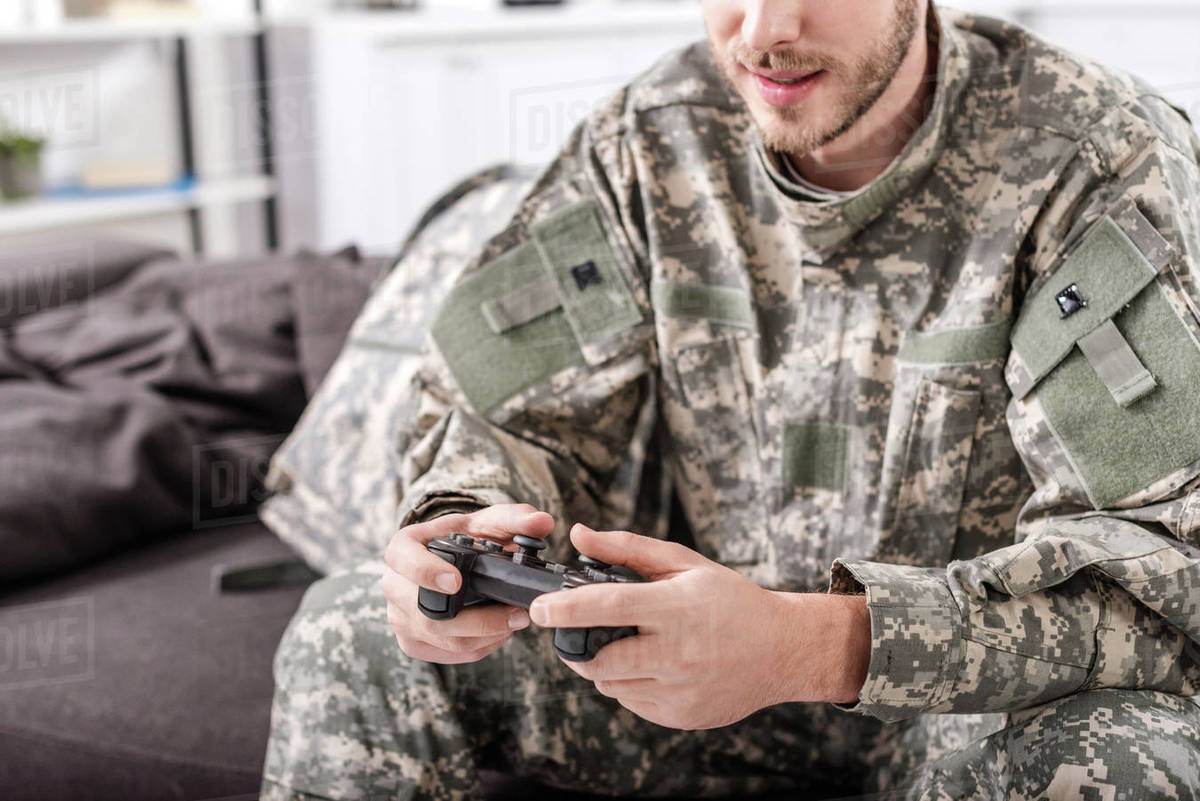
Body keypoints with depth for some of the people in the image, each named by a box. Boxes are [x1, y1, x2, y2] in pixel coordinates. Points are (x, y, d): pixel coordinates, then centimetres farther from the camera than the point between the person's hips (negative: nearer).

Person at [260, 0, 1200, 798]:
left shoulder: (1109, 163, -18)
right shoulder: (654, 135, -5)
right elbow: (507, 414, 1)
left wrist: (818, 644, -40)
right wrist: (457, 525, -24)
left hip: (992, 689, -3)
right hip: (713, 650, 4)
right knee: (353, 637, -9)